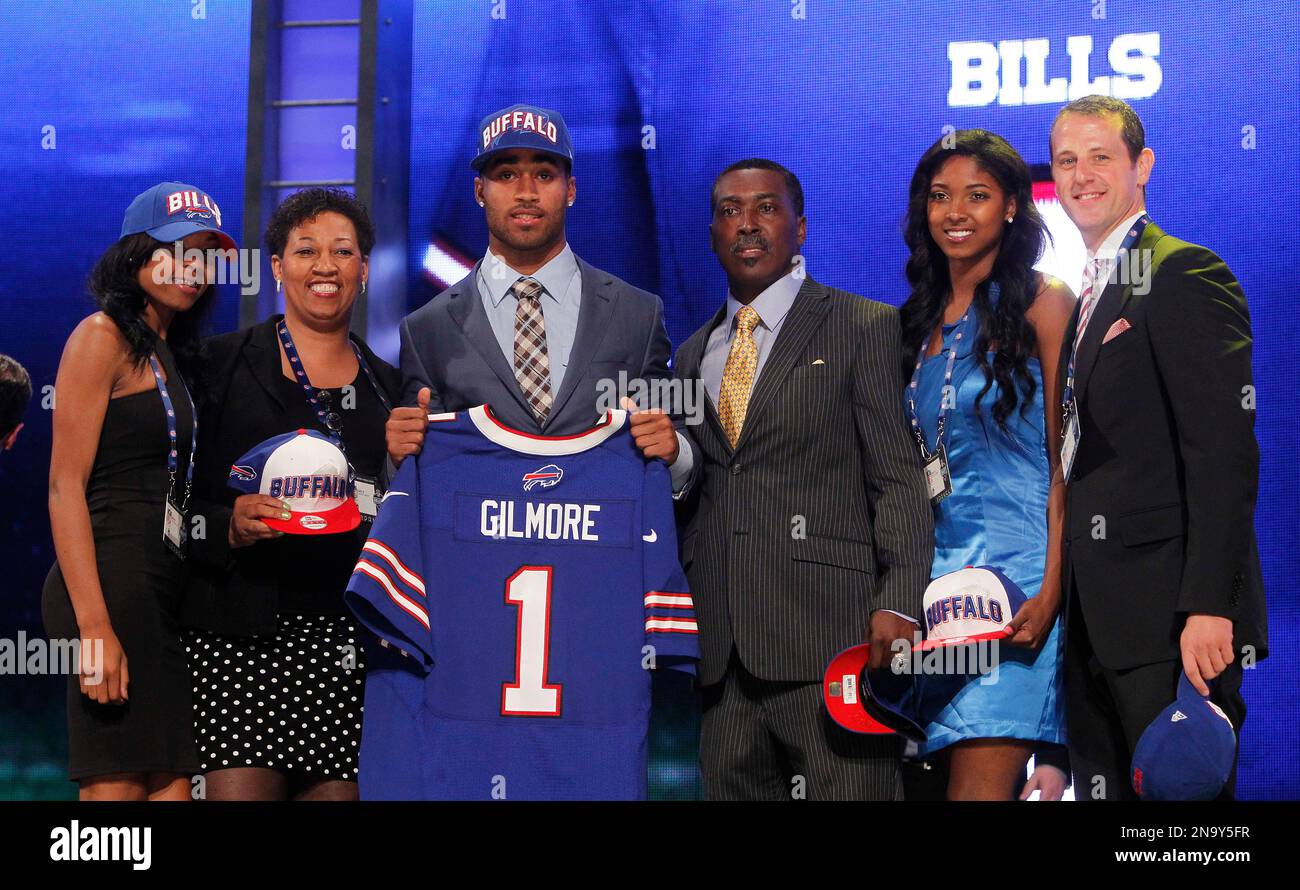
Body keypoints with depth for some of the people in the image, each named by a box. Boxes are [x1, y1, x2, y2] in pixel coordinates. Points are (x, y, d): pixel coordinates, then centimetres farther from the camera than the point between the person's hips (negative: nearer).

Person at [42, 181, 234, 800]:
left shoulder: (171, 353, 23)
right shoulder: (103, 337, -2)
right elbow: (65, 487, -11)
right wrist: (94, 625, -19)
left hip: (163, 588, 8)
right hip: (115, 577, -8)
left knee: (173, 787, 2)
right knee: (118, 790, -11)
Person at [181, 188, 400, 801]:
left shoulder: (388, 387, 17)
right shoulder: (224, 363, 7)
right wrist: (229, 527, -15)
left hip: (350, 639, 3)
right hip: (240, 629, -3)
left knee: (334, 790, -3)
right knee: (241, 787, -14)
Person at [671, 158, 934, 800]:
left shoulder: (866, 329, 3)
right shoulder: (694, 355, 21)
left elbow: (899, 478, -5)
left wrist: (899, 603, -15)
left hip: (830, 641, -5)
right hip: (722, 650, 5)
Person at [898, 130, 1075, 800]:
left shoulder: (1042, 303, -2)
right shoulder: (922, 319, 16)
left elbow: (1068, 460, -6)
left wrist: (1051, 589, -16)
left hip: (1016, 568, -6)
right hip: (936, 573, 6)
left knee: (980, 785, -13)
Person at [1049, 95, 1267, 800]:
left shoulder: (1186, 274, -9)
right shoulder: (1091, 292, 20)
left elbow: (1225, 451, -17)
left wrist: (1210, 606, -23)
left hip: (1170, 614, -9)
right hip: (1100, 620, 9)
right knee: (1106, 787, 12)